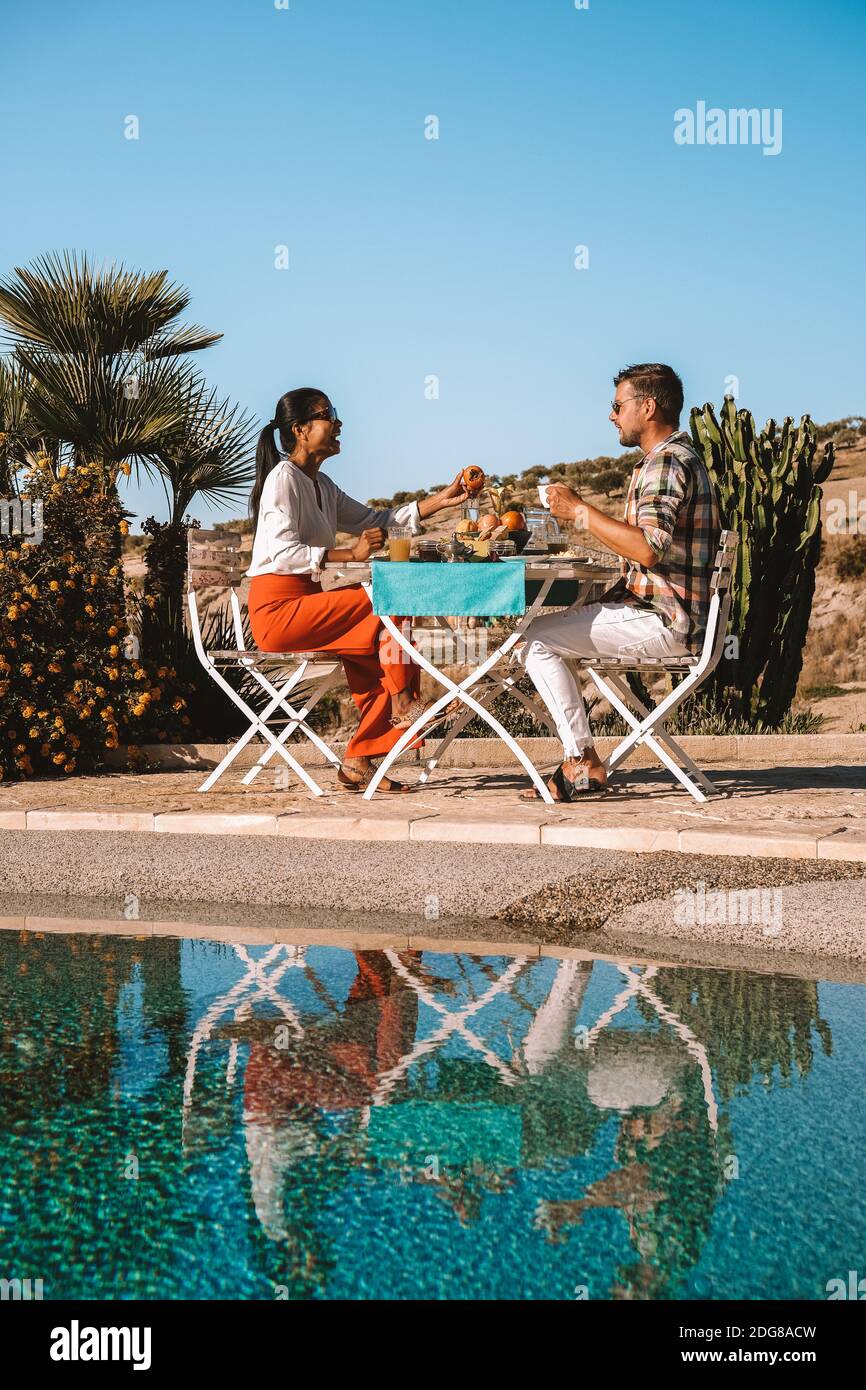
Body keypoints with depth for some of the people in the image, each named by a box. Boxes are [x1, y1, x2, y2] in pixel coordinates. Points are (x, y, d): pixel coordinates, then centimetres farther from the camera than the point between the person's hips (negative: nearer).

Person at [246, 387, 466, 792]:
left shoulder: (321, 486, 18)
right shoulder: (284, 478, -9)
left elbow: (377, 520, 22)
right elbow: (283, 553, -21)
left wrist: (444, 500, 15)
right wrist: (351, 554, -28)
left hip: (304, 603, 9)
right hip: (277, 609, -9)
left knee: (376, 657, -8)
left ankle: (358, 762, -7)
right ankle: (403, 703, -7)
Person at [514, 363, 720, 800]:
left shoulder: (664, 462, -16)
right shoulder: (680, 456, 20)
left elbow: (648, 548, -28)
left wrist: (580, 511, -19)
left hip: (662, 621, -11)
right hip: (666, 613, 11)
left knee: (537, 638, -14)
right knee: (541, 634, 19)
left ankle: (583, 761, -8)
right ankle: (577, 762, 13)